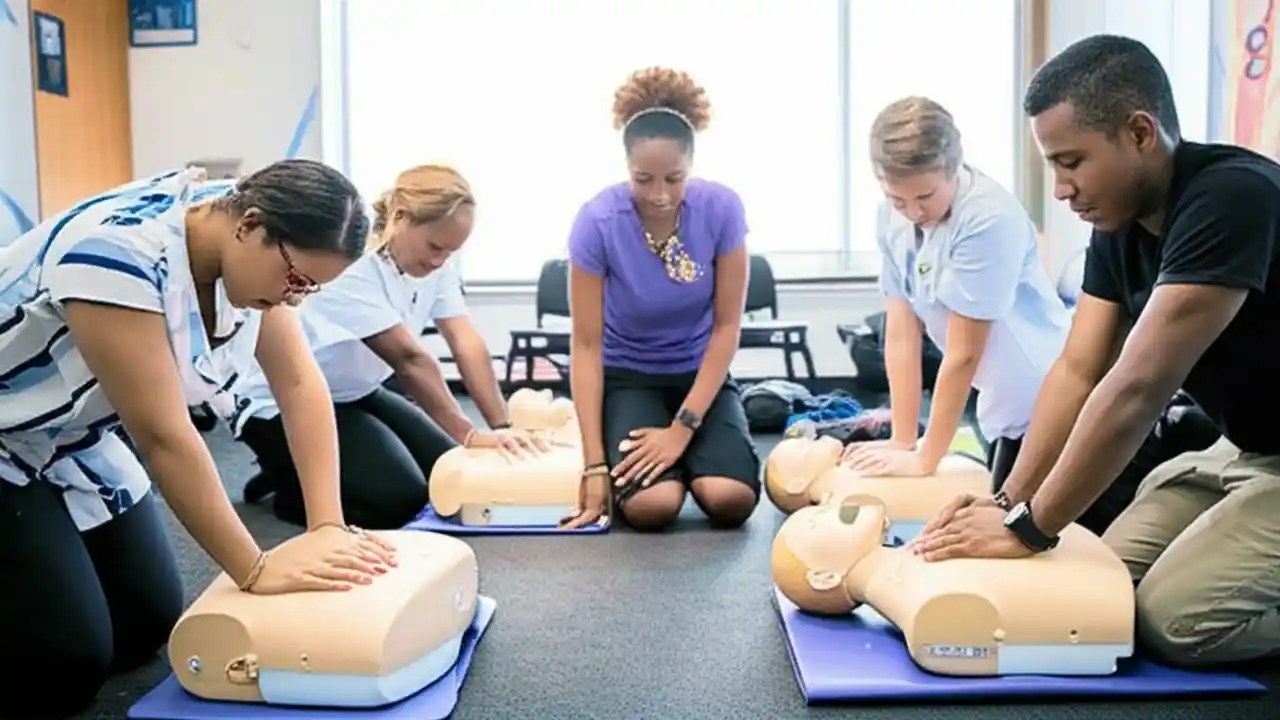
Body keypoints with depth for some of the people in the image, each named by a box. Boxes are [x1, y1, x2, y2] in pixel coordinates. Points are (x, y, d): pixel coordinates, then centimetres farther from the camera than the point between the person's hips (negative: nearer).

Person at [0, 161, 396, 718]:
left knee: (146, 629, 5)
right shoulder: (120, 254, -34)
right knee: (63, 668, -13)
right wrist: (256, 570, -29)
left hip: (75, 439, 8)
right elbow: (162, 435, -33)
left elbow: (300, 383, -13)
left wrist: (328, 526, -21)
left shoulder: (249, 245, -11)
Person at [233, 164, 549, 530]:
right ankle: (293, 486, 6)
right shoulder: (350, 266, -29)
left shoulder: (436, 264, -7)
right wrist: (469, 435, -35)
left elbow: (467, 342, -16)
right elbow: (409, 359, -34)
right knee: (398, 496, -22)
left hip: (356, 395, 8)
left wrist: (501, 428, -27)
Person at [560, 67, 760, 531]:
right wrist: (595, 464, -20)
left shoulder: (721, 209, -17)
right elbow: (586, 345, -17)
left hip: (700, 373, 2)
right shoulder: (597, 222, -21)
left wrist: (683, 427, -18)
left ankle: (680, 454, 12)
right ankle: (624, 462, 10)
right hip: (627, 376, -1)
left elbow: (726, 326, -11)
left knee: (730, 500, -23)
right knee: (652, 505, -26)